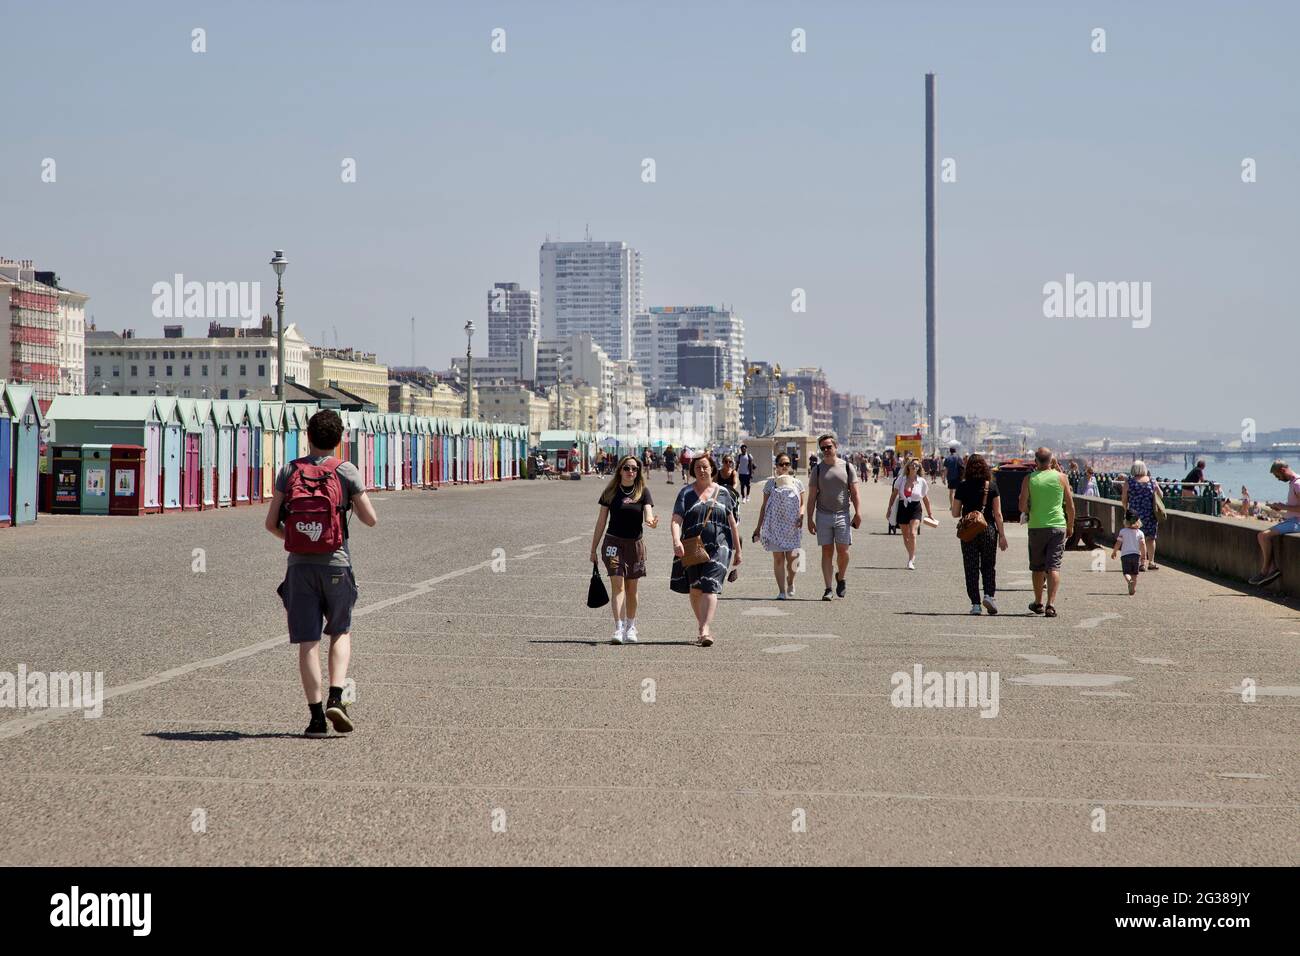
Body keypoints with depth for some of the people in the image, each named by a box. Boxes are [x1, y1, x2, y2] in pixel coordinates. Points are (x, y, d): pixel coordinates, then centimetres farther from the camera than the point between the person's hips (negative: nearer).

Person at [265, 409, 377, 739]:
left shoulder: (289, 471, 1)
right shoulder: (346, 471, -4)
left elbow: (271, 523, 1)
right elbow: (371, 519, -2)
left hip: (300, 566, 1)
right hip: (336, 565, -1)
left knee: (307, 642, 2)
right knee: (341, 633, 18)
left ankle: (317, 717, -1)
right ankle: (336, 699, -1)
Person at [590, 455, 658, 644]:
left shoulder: (643, 492, 2)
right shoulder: (611, 492, 1)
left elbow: (648, 516, -10)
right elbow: (601, 522, 6)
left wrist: (651, 522, -35)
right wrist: (593, 549, 7)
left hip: (635, 543, 1)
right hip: (613, 542, -1)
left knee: (631, 589, 10)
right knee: (617, 585, -13)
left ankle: (631, 627, 25)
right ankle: (618, 629, -20)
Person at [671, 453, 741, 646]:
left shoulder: (722, 492, 8)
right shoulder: (686, 493, 5)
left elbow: (732, 523, 13)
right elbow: (676, 520, -7)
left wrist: (737, 551, 14)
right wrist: (676, 541, -26)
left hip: (718, 546, -2)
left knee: (710, 587, -16)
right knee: (695, 590, 10)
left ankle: (705, 630, -25)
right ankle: (703, 628, 28)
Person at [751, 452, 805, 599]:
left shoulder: (796, 483, 10)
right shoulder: (770, 483, 8)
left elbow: (803, 503, 9)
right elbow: (764, 505, 12)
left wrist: (801, 515, -12)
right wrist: (758, 526, 10)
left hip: (792, 525, 0)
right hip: (775, 525, 0)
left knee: (791, 557, -7)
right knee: (778, 558, -3)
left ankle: (790, 582, 22)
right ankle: (781, 591, 1)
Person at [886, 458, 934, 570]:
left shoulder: (922, 482, 0)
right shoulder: (901, 479, 1)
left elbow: (925, 499, 10)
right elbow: (894, 494, 9)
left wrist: (930, 513, 16)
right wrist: (889, 508, 8)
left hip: (915, 508, -2)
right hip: (903, 508, 2)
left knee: (912, 534, -19)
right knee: (905, 536, 9)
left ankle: (911, 561, -16)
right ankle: (912, 556, 28)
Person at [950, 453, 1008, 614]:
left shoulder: (962, 486, -3)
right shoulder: (992, 486, -3)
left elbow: (955, 513, 1)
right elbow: (998, 513, -3)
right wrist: (1002, 535, 3)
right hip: (988, 529, 0)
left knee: (971, 568, 6)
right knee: (989, 566, 14)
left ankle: (975, 603, 2)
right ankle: (989, 594, -6)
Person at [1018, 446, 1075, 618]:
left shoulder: (1029, 479, -2)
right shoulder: (1061, 478, -1)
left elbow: (1022, 507, -5)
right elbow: (1070, 506, 4)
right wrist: (1070, 525, 18)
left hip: (1036, 527, 1)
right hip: (1057, 526, -1)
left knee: (1038, 568, 14)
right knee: (1054, 567, -3)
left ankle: (1038, 603, 26)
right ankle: (1051, 605, -14)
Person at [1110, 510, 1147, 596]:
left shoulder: (1123, 531, -4)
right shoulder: (1140, 533, 0)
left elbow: (1118, 543, -7)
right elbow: (1143, 544, -7)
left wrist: (1114, 552, 7)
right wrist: (1144, 556, 0)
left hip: (1125, 555, -2)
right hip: (1136, 555, 2)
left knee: (1126, 572, -3)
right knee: (1134, 574, 14)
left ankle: (1129, 580, -35)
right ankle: (1133, 589, 14)